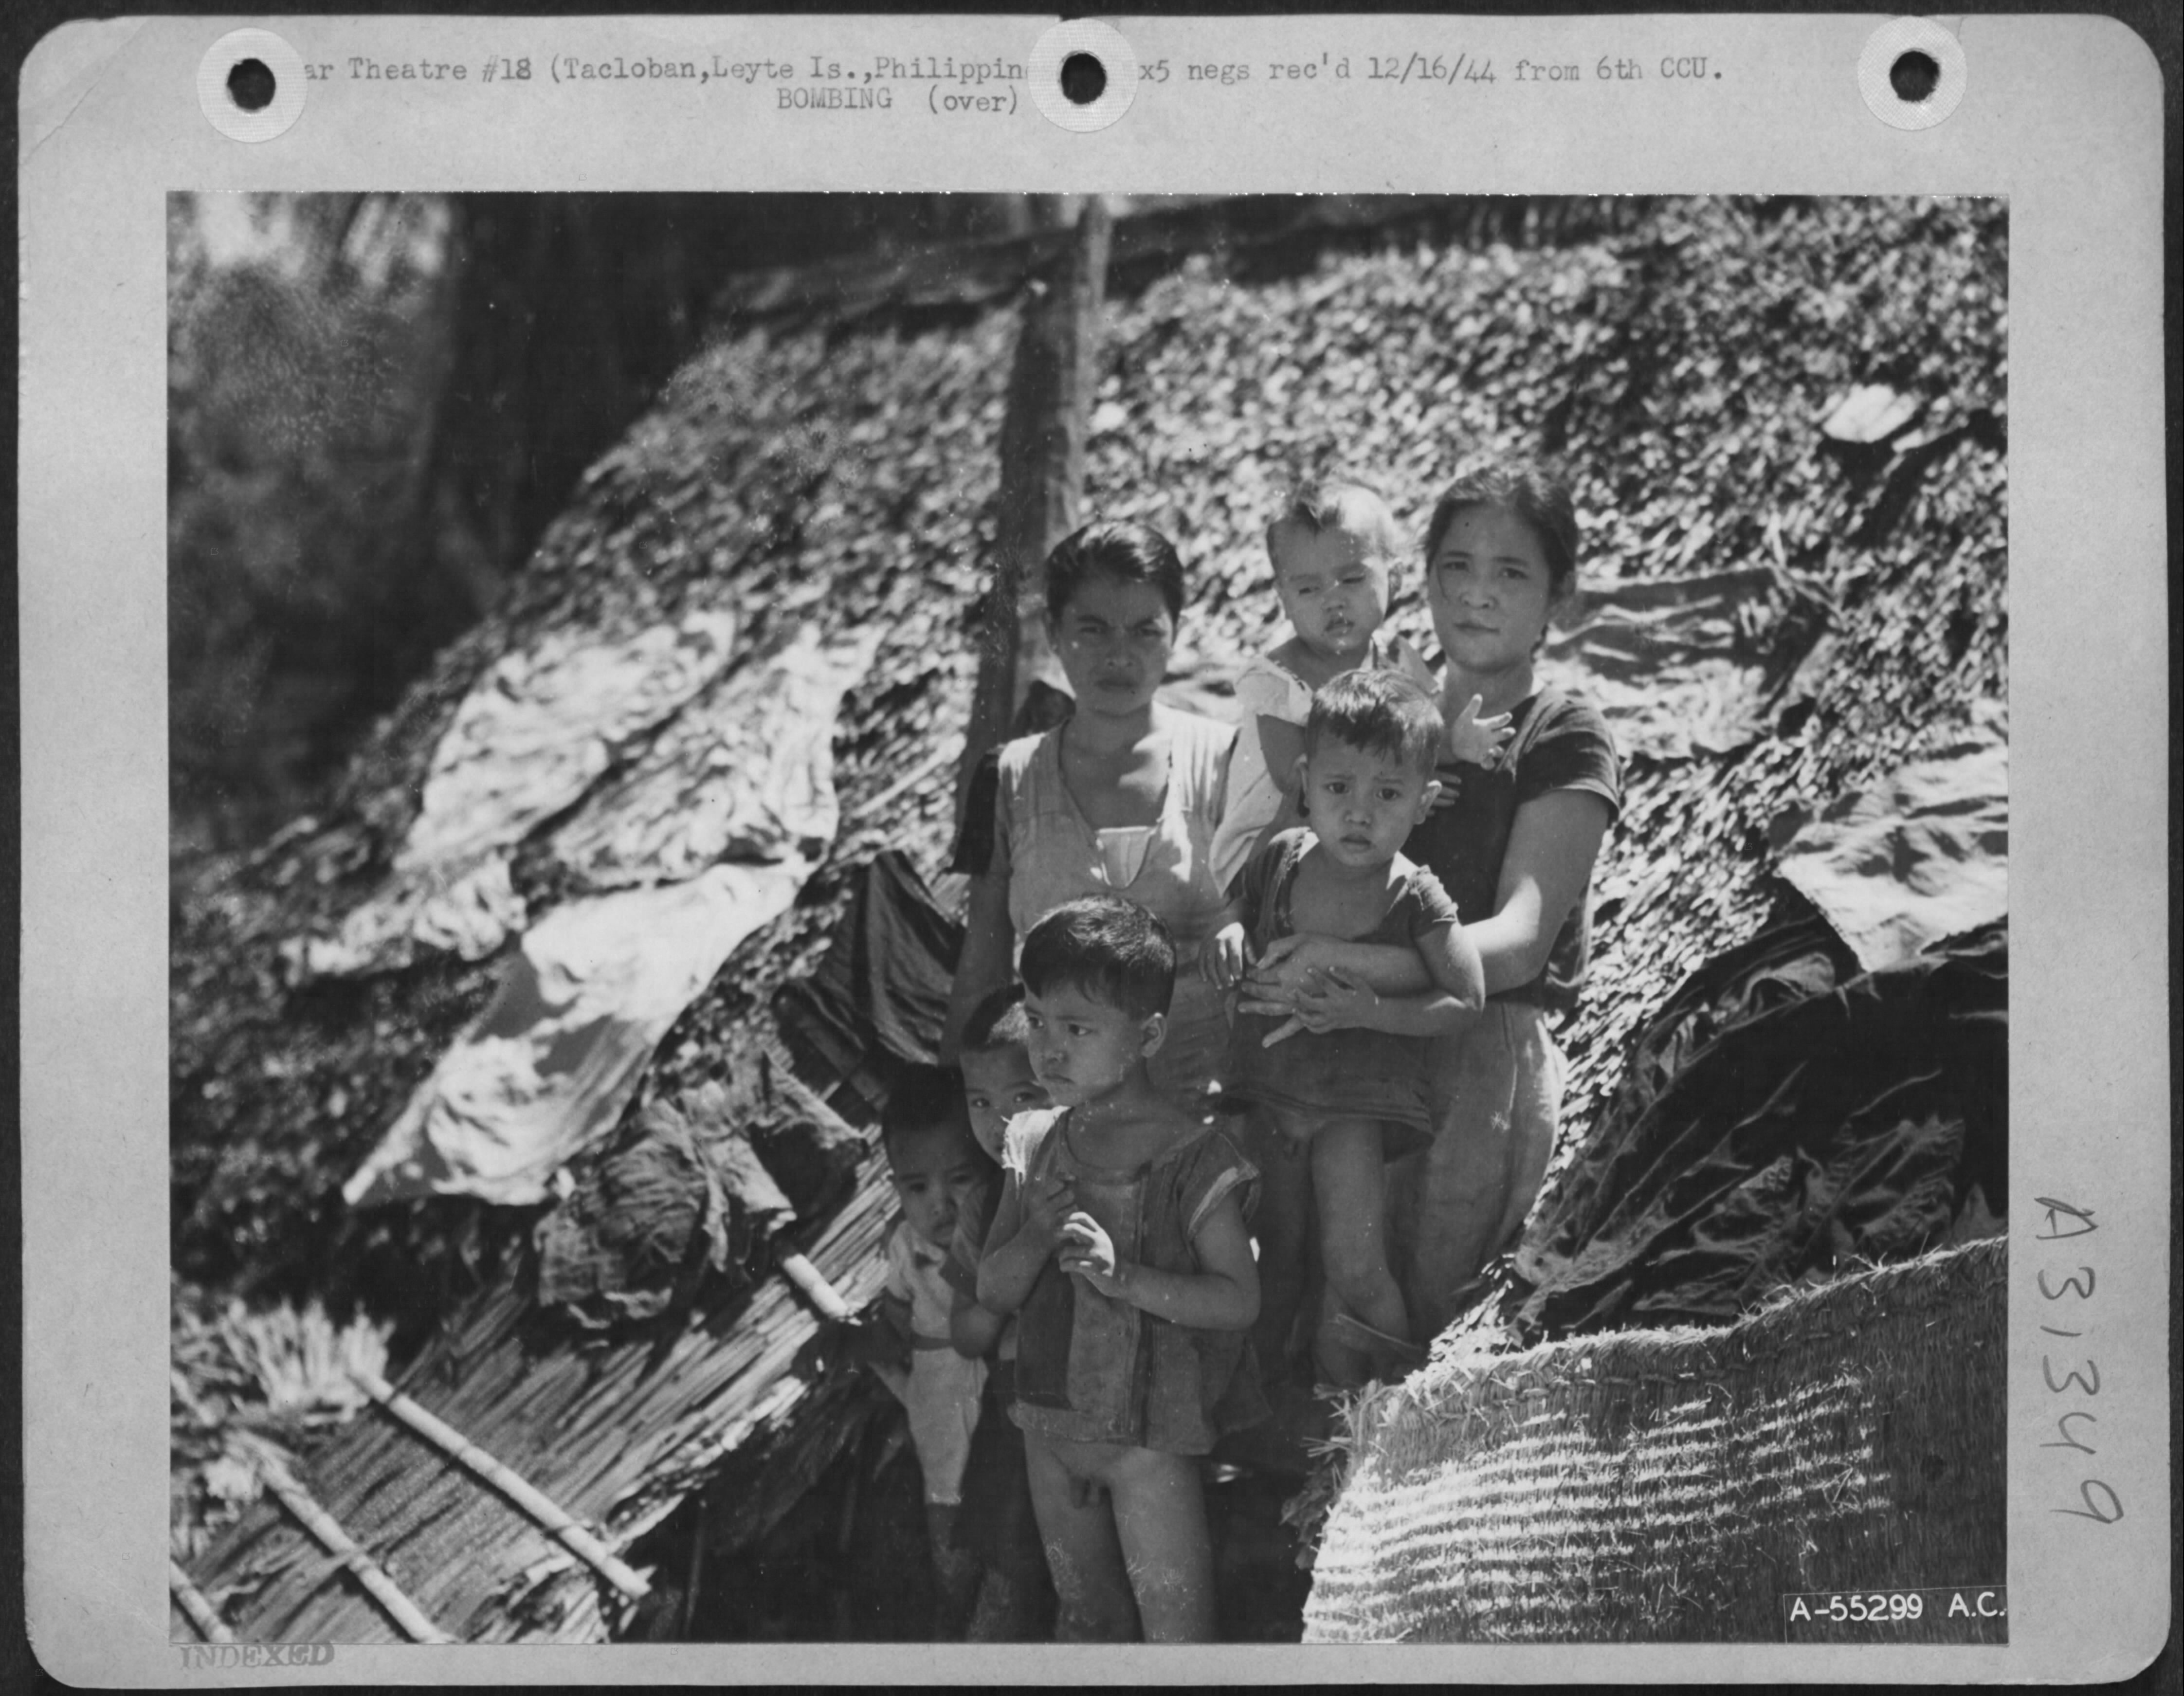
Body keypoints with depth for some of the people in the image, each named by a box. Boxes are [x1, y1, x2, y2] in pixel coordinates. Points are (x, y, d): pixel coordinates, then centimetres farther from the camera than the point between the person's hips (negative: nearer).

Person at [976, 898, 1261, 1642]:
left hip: (1149, 1435, -6)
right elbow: (993, 1292, 3)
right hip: (1049, 1423, 6)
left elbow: (1239, 1298, -17)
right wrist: (1034, 1237, -17)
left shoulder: (1190, 1157, -16)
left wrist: (1122, 1275, -28)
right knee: (1087, 1620, 23)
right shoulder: (1033, 1144, 1)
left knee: (1177, 1633, -1)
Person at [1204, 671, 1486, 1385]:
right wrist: (1228, 939, -12)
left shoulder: (1414, 898, -17)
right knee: (1278, 1252, 18)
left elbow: (1466, 999, -14)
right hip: (1268, 1082, 4)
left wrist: (1374, 1010, -24)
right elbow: (1243, 915, 12)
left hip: (1356, 1099, -4)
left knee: (1354, 1267, -9)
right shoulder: (1280, 858, -6)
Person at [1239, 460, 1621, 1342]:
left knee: (1399, 1328, -6)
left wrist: (1351, 967, -31)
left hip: (1483, 1052, -4)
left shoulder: (1565, 742, -3)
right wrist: (1305, 981, -13)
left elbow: (1518, 941, -15)